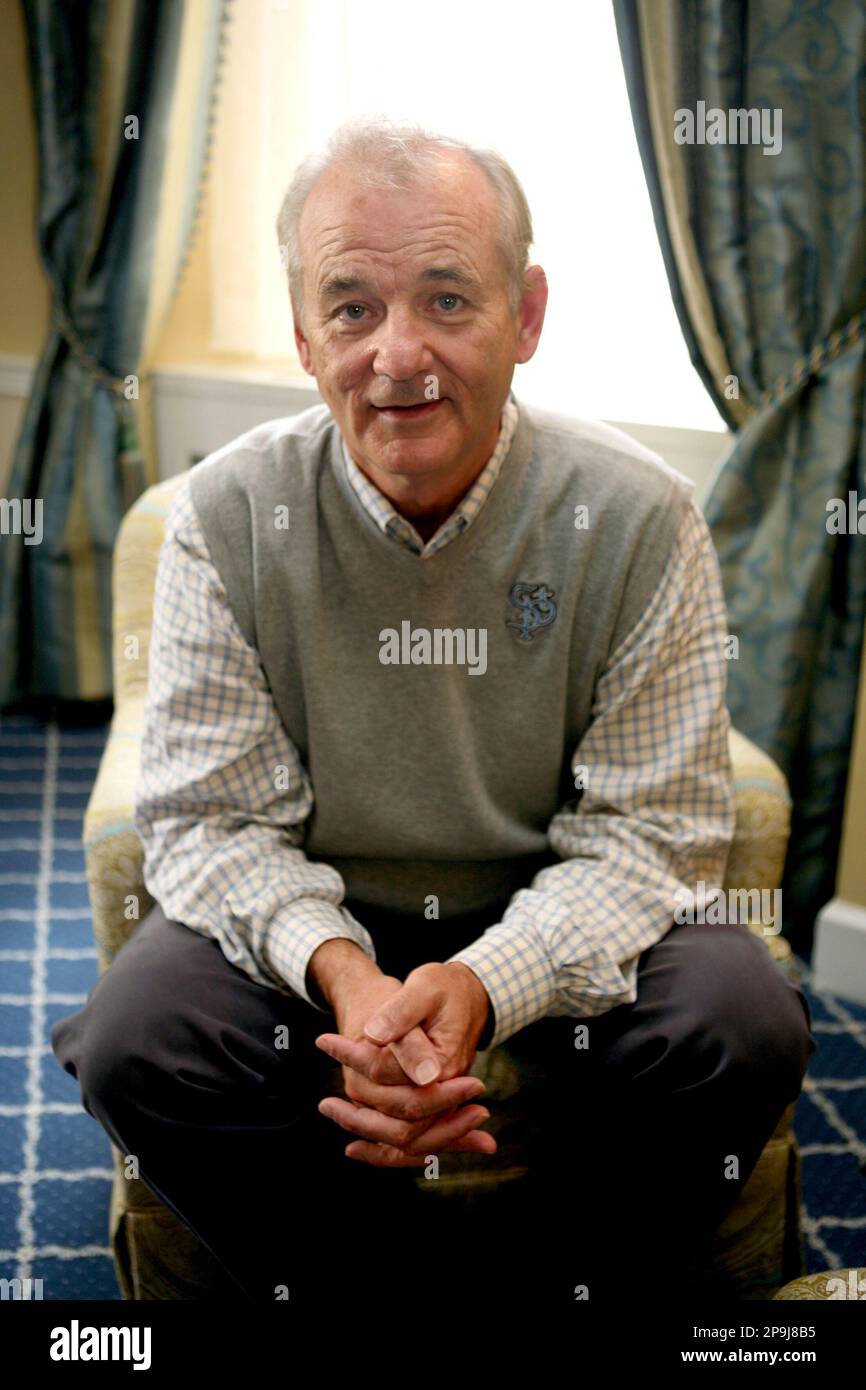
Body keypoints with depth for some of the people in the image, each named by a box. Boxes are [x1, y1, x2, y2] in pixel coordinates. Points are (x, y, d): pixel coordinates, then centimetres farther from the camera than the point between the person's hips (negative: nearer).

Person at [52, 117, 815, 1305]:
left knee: (746, 1025, -26)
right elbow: (212, 820, -10)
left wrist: (487, 981, -31)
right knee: (134, 1042, -25)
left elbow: (653, 828, -13)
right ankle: (382, 1289, -1)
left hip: (555, 924, 0)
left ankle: (564, 1284, 2)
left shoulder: (640, 517, -13)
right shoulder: (228, 517, -11)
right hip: (312, 919, 1)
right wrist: (335, 967, -30)